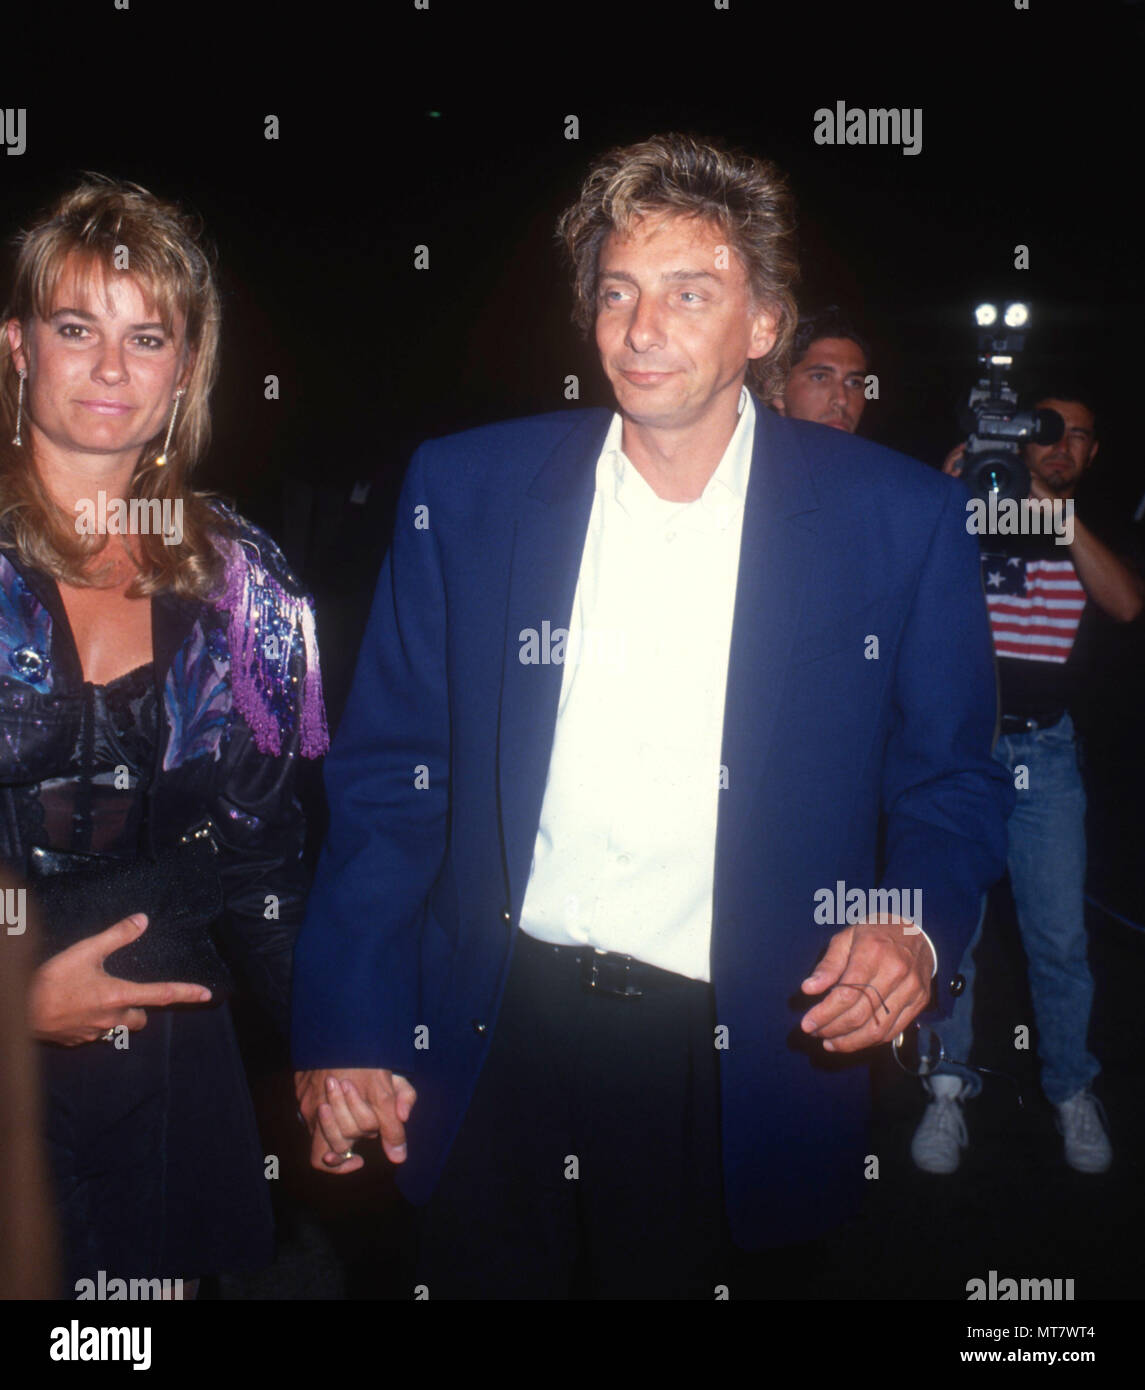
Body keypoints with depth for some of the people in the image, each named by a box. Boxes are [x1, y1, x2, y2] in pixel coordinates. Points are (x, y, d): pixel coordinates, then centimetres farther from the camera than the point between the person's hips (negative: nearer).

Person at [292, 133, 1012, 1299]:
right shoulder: (465, 489, 0)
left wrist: (914, 929, -15)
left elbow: (952, 785, 5)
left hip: (739, 1067, -1)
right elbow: (390, 777, 1)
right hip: (492, 1043, 2)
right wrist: (346, 1034, -3)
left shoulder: (897, 518, -3)